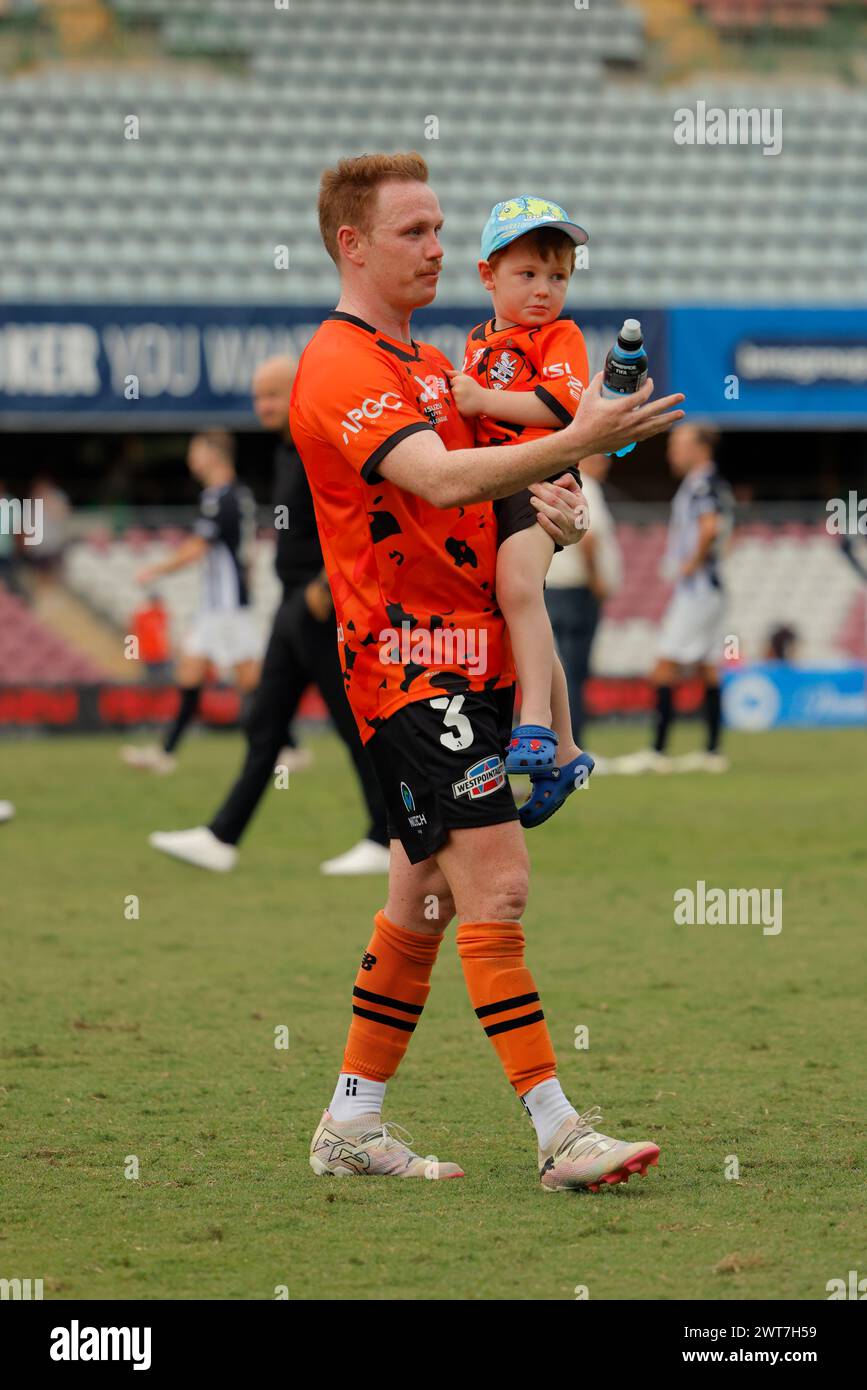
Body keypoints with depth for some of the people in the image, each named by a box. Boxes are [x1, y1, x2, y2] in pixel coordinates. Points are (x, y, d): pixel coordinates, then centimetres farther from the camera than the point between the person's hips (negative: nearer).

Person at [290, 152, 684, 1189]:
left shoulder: (425, 363, 20)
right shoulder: (340, 367, -12)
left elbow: (471, 485, 28)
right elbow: (441, 480, -26)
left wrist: (549, 501, 4)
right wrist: (576, 442, -37)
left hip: (470, 655, 10)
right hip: (411, 660, -10)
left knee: (425, 897, 12)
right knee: (495, 883, -15)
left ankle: (352, 1124, 19)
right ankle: (559, 1134, -18)